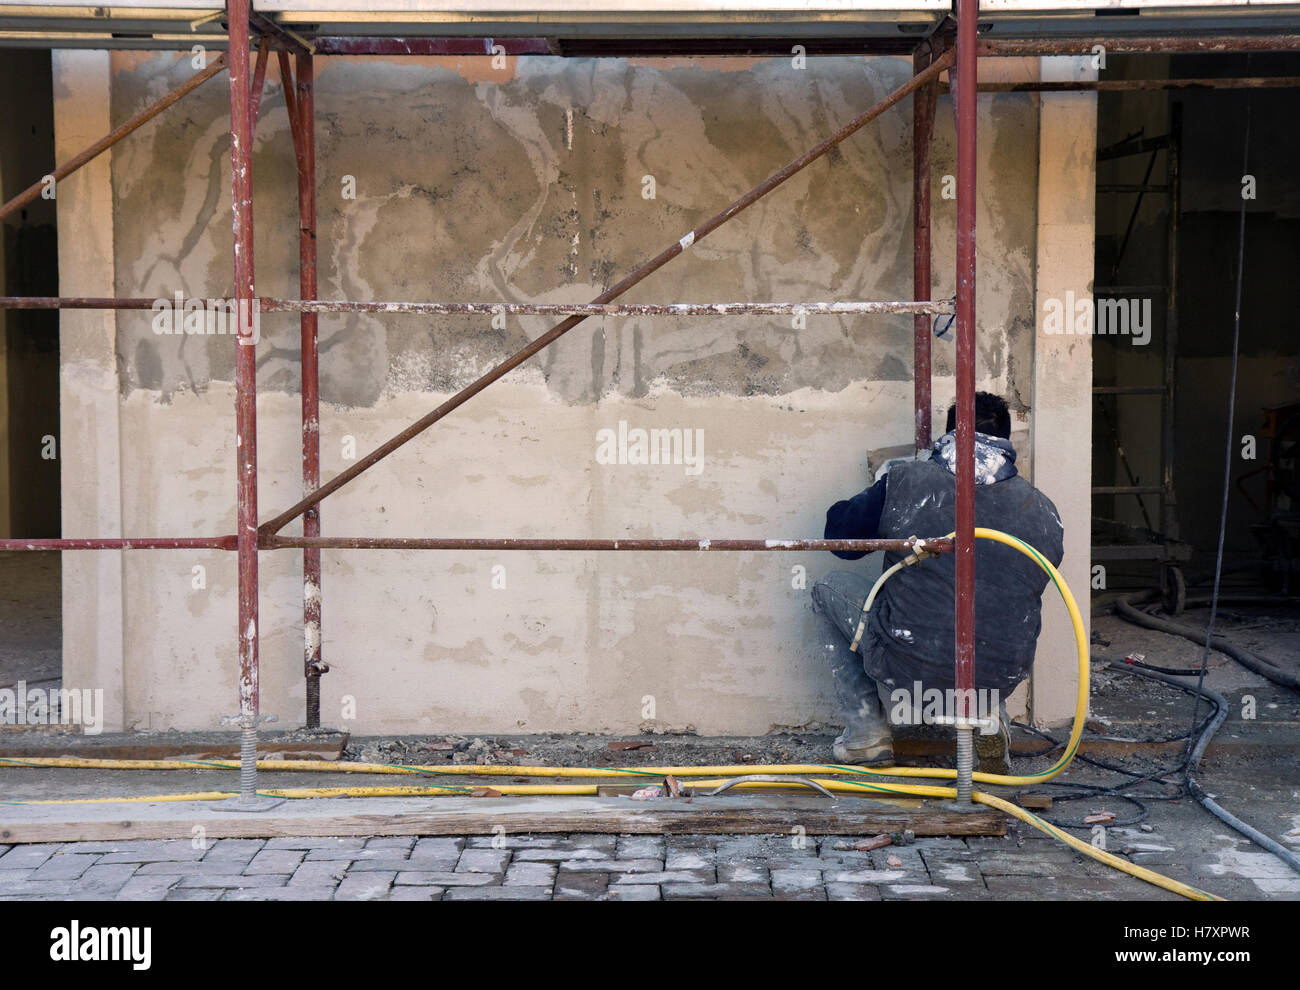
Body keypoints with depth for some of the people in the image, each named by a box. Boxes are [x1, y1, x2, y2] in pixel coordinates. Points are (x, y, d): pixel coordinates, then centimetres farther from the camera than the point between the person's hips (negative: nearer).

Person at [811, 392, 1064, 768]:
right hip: (998, 678, 3)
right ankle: (988, 714, 13)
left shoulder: (905, 483, -5)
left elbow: (839, 532, 9)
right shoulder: (1043, 512, 1)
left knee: (831, 589, 23)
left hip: (906, 680, -3)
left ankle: (867, 732, 15)